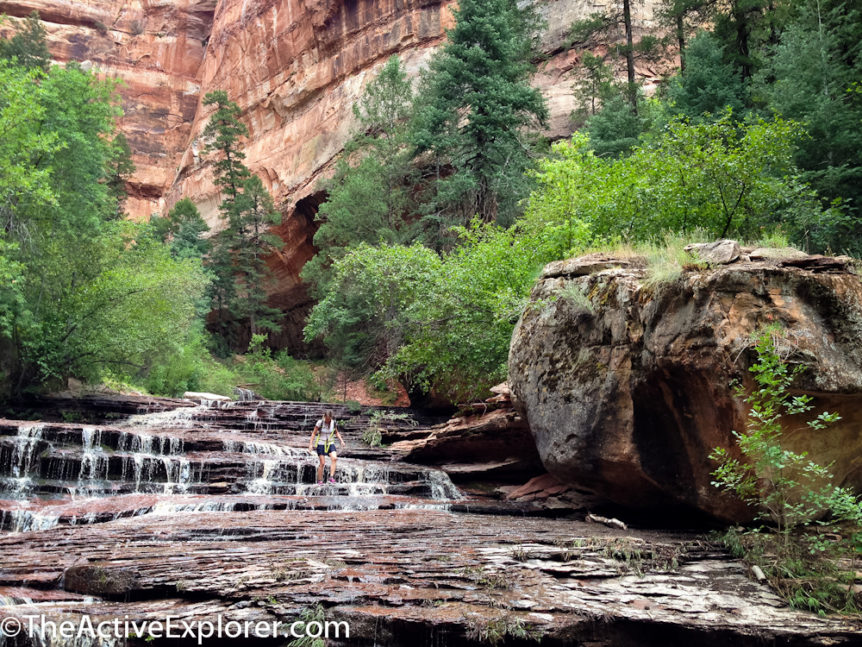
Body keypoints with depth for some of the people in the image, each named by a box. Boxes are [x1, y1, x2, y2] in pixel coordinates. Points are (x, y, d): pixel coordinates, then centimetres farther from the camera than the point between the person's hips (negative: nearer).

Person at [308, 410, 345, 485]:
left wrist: (341, 441, 4)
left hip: (330, 444, 2)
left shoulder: (333, 423, -2)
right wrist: (311, 444, -8)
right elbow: (314, 433, -3)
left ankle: (331, 477, -23)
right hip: (321, 444, -2)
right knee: (322, 463, -5)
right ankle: (320, 481, 9)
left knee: (334, 458, -24)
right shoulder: (320, 423, -11)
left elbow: (336, 432, 15)